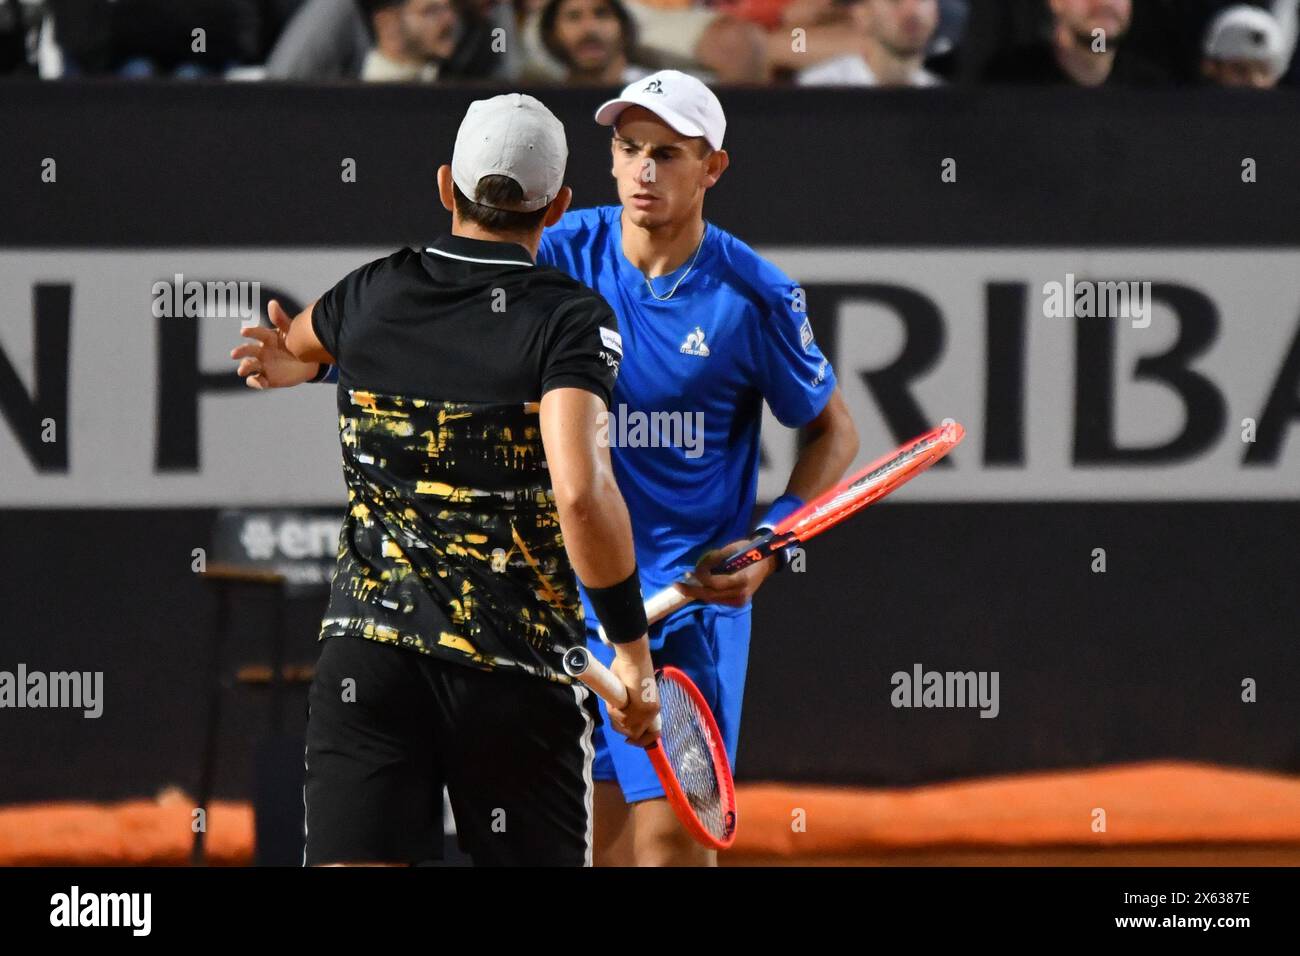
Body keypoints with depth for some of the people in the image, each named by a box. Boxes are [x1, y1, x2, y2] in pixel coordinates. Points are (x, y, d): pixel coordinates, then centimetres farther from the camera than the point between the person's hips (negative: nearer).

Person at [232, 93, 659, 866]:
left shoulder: (374, 294, 6)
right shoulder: (570, 318, -9)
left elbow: (297, 338, 32)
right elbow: (580, 492, -23)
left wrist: (286, 356, 58)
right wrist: (633, 649, -13)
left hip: (365, 656, 3)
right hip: (517, 671, -3)